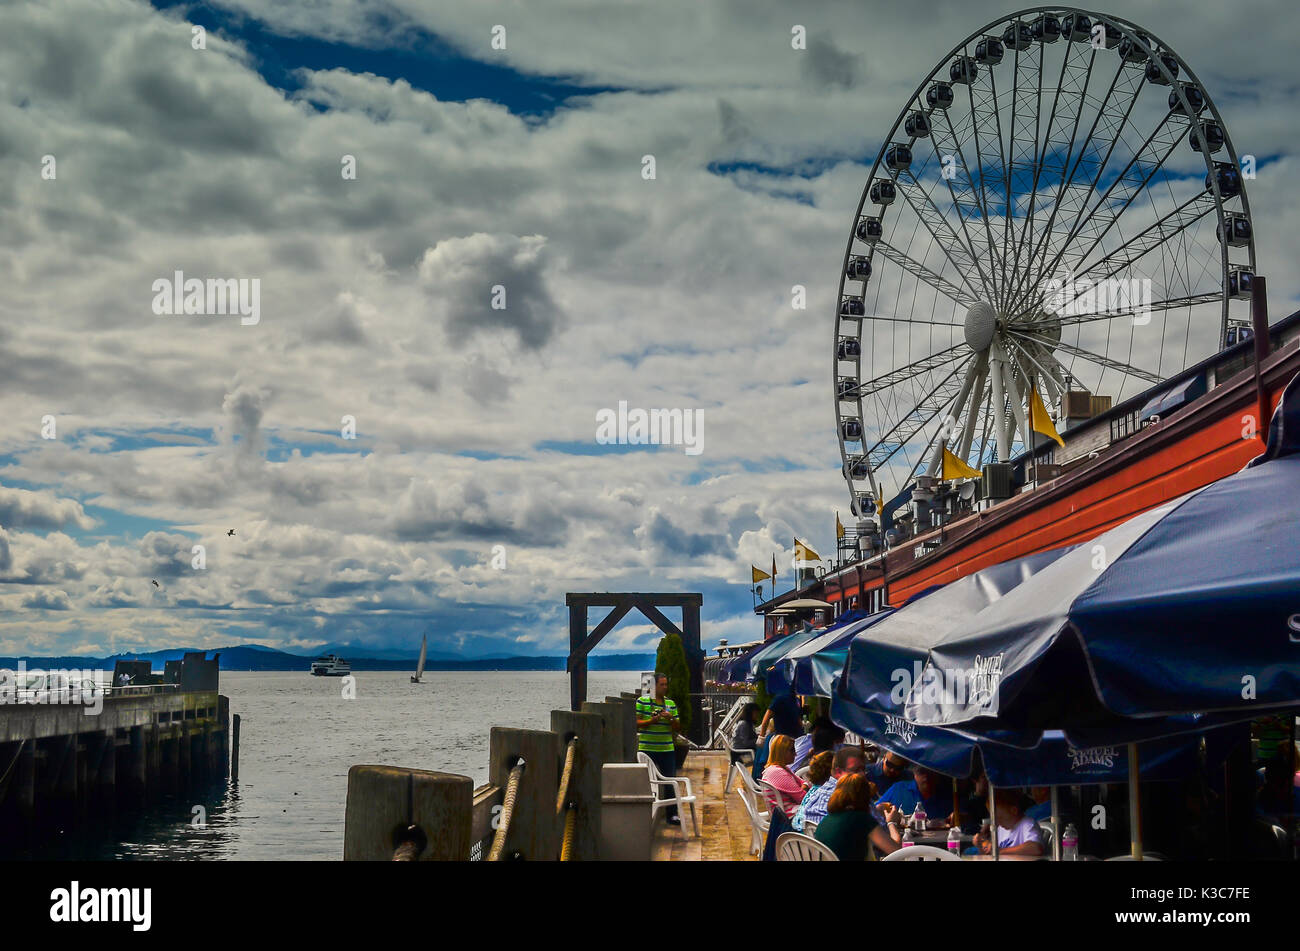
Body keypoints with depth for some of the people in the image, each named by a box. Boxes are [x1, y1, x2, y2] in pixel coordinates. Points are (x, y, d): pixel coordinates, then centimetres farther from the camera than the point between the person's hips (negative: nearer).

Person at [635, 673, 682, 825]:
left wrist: (671, 718, -7)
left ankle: (672, 814, 13)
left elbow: (677, 726, 14)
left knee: (670, 782, 4)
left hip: (667, 749, 4)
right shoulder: (642, 701, -2)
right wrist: (652, 720, -18)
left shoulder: (671, 703, 11)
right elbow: (635, 723, -6)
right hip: (647, 749, -4)